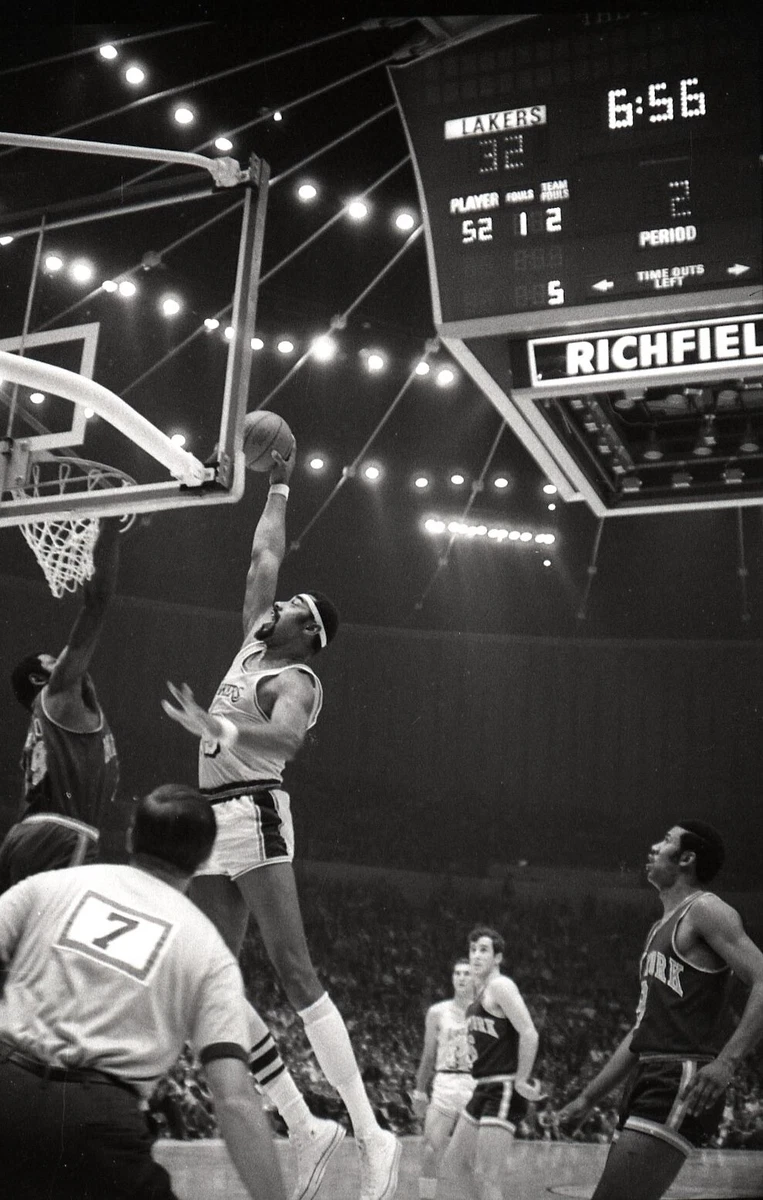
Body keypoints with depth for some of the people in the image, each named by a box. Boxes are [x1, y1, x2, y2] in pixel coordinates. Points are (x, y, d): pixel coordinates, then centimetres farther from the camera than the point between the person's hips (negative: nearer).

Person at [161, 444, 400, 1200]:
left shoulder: (296, 679, -4)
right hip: (216, 823, 9)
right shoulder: (254, 646, 19)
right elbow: (263, 557, 28)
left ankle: (370, 1134, -16)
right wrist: (278, 488, 39)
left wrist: (218, 729, -41)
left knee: (294, 970, -16)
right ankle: (306, 1131, 9)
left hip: (255, 812, -8)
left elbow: (286, 737, -27)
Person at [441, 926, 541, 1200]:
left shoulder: (500, 986, -11)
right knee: (454, 1163, 14)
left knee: (485, 1176, -10)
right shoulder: (479, 993, 17)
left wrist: (521, 1080, -17)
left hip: (504, 1090, -10)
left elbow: (529, 1034, -20)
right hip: (483, 1088, 10)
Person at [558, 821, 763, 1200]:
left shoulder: (705, 910, -3)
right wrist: (587, 1099, 24)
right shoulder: (659, 929, 24)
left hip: (683, 1083, -9)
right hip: (649, 1082, 9)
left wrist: (727, 1060, -28)